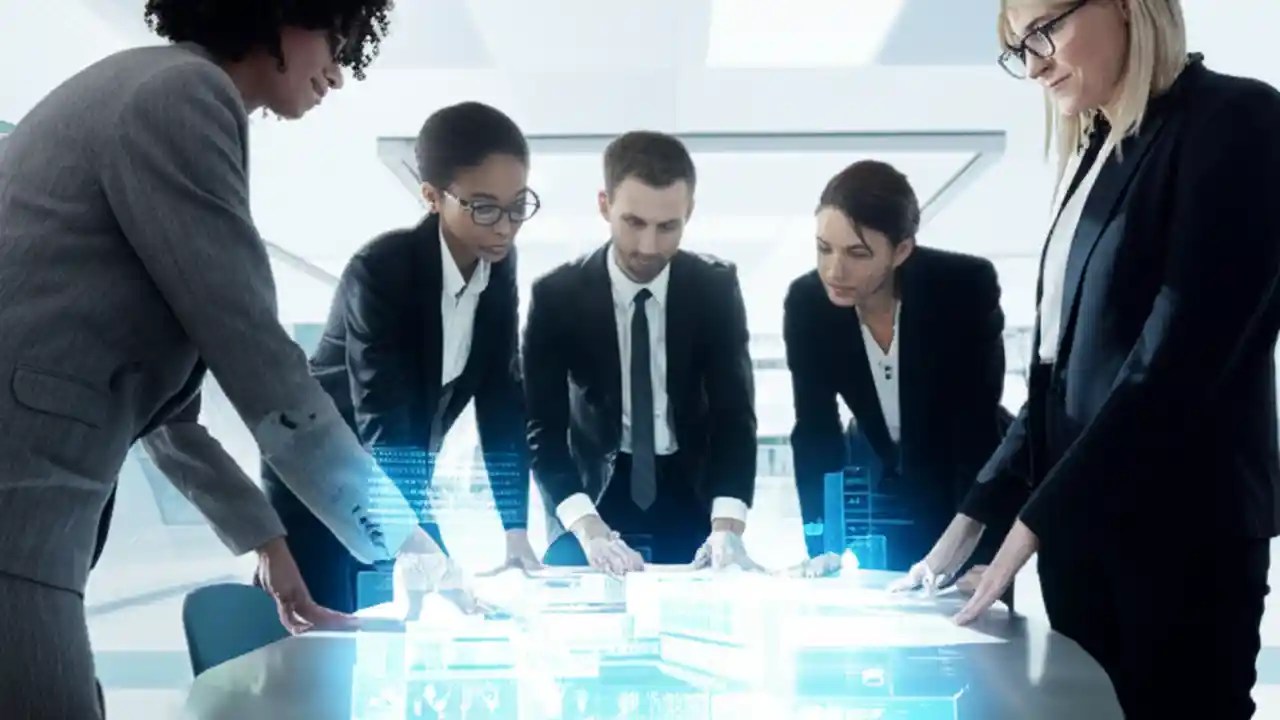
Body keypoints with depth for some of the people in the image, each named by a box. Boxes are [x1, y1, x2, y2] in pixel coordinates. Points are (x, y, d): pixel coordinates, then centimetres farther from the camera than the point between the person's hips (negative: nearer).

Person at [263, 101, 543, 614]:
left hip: (397, 485, 6)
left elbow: (503, 403, -7)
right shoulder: (380, 271, -27)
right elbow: (383, 422, -34)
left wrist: (516, 530, -15)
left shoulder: (498, 266, -8)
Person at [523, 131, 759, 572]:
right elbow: (543, 428, -15)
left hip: (693, 494, 1)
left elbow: (734, 412, -13)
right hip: (596, 493, -1)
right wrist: (588, 527, -33)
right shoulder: (557, 295, -13)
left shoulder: (716, 288, -9)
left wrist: (727, 526, -30)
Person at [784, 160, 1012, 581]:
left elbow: (978, 427, -28)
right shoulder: (806, 302, -20)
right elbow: (814, 432, -15)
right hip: (880, 484, 3)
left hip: (968, 481, -2)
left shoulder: (966, 287, -29)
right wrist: (822, 547, -22)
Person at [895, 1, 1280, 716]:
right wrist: (977, 511, 7)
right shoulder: (1097, 150, 14)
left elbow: (1177, 360, -17)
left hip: (1178, 528, -7)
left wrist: (1035, 523, -17)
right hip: (1083, 520, 7)